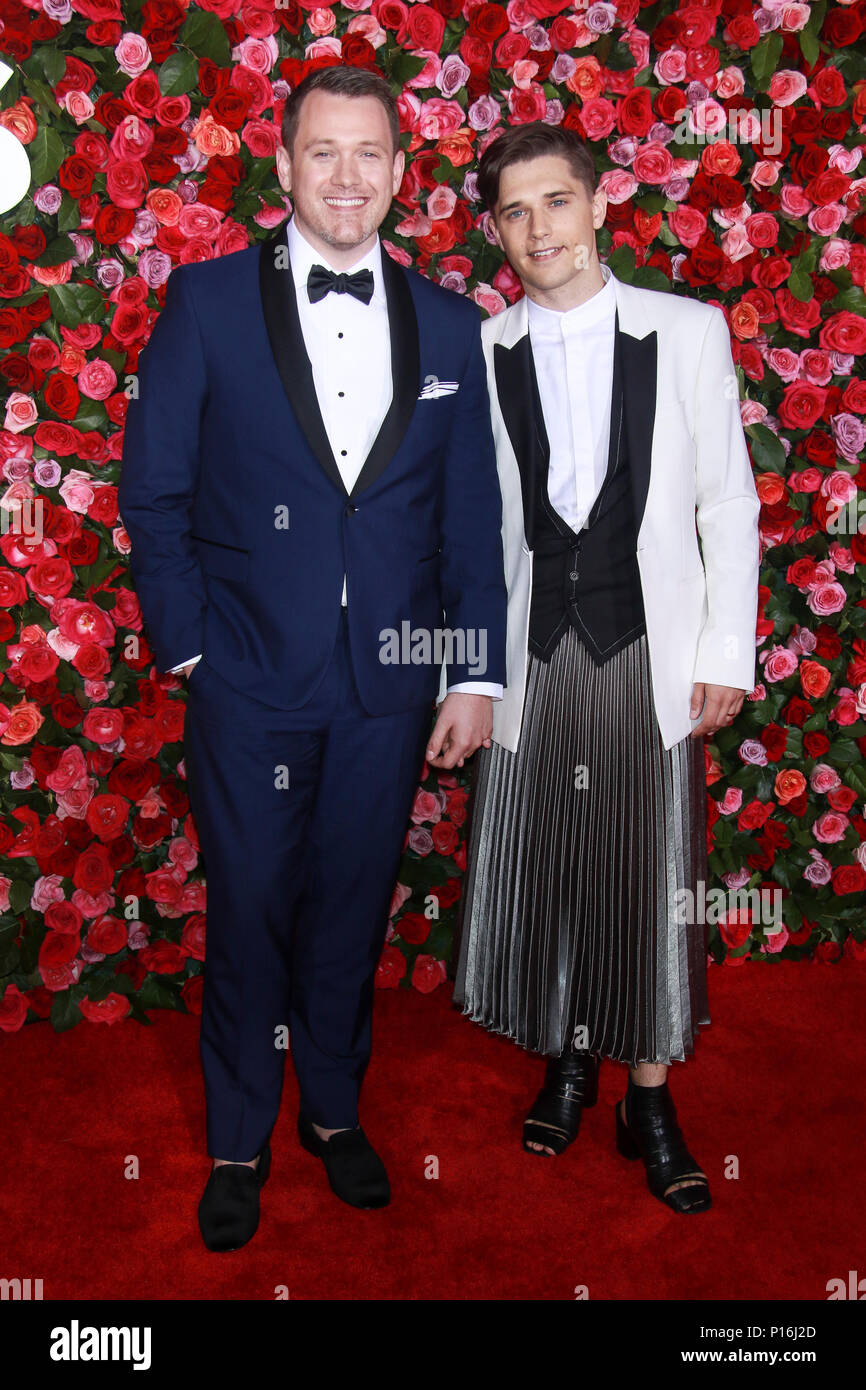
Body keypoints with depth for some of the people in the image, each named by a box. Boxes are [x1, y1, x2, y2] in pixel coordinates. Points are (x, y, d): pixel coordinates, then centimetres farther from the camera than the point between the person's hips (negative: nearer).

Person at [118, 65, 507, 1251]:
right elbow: (153, 492, 0)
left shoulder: (450, 326, 6)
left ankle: (335, 1108, 37)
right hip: (248, 677, -2)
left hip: (390, 682, 2)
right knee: (248, 912, 9)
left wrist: (476, 672, 1)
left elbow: (474, 517, 6)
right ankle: (238, 1142, 29)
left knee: (354, 906, 14)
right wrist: (186, 648, -5)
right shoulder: (207, 302, 0)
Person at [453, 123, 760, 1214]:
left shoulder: (690, 332, 2)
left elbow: (728, 502, 2)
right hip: (530, 649, 1)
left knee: (652, 875, 3)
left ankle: (650, 1102, 21)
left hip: (651, 652, -1)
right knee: (538, 866, 9)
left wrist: (725, 654, -3)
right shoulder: (478, 354, 5)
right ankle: (565, 1064, 32)